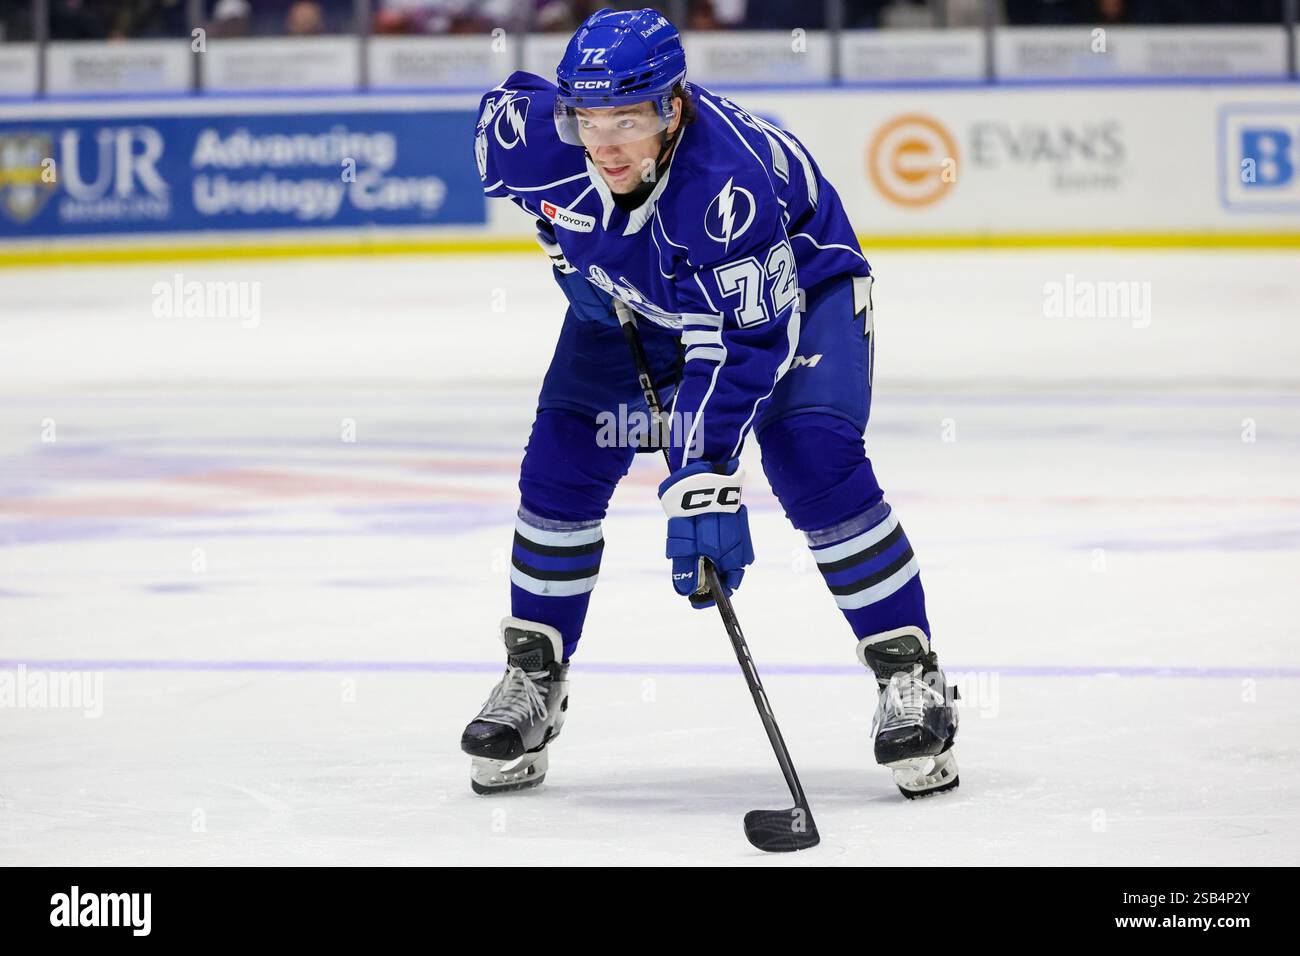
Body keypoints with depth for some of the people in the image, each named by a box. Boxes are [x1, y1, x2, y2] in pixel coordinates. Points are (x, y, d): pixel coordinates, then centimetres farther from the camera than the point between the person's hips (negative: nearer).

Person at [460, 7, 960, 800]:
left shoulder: (727, 180, -42)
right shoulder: (530, 132, -28)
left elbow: (739, 343, -40)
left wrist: (703, 483, -45)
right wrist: (569, 249, -3)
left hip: (794, 283, -5)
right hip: (630, 297, 5)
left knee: (814, 464, -22)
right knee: (563, 461, -6)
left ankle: (911, 675, -11)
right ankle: (533, 678, 9)